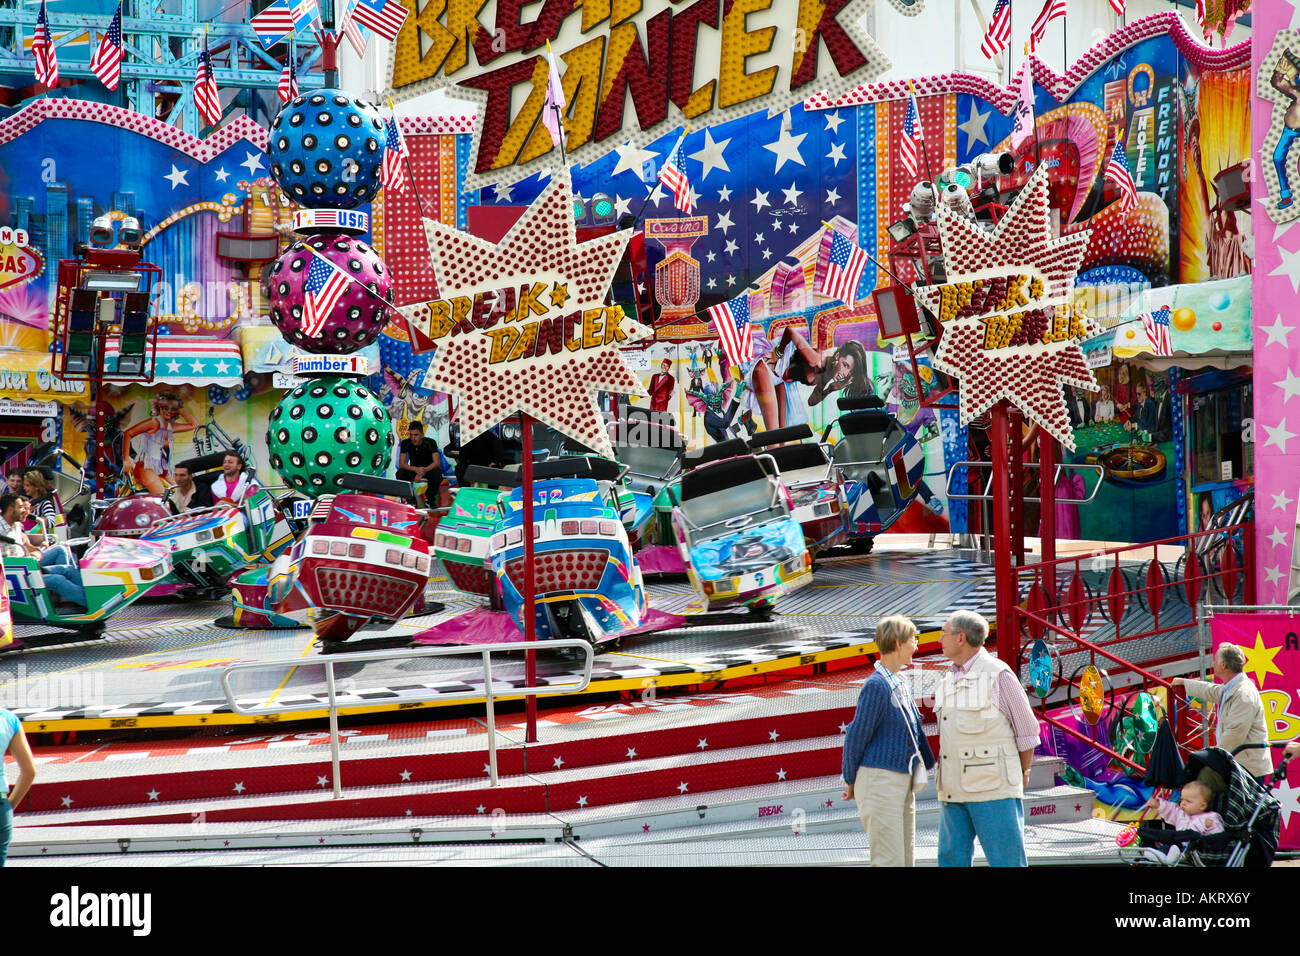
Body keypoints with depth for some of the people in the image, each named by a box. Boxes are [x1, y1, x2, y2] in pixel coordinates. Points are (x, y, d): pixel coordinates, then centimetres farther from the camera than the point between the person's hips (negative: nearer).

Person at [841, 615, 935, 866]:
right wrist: (851, 781, -1)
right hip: (879, 779, -9)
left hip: (902, 782, 9)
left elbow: (915, 731, 23)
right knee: (889, 862, -9)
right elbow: (856, 737, -11)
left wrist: (930, 765, 30)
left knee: (905, 860, 11)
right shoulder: (877, 685, -16)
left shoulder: (899, 685, 12)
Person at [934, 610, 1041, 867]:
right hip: (954, 788, 7)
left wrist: (1021, 777, 5)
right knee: (951, 858, 6)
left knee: (1006, 858, -4)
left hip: (993, 787, -7)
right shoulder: (950, 679, 15)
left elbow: (1027, 730, -1)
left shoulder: (998, 674, -6)